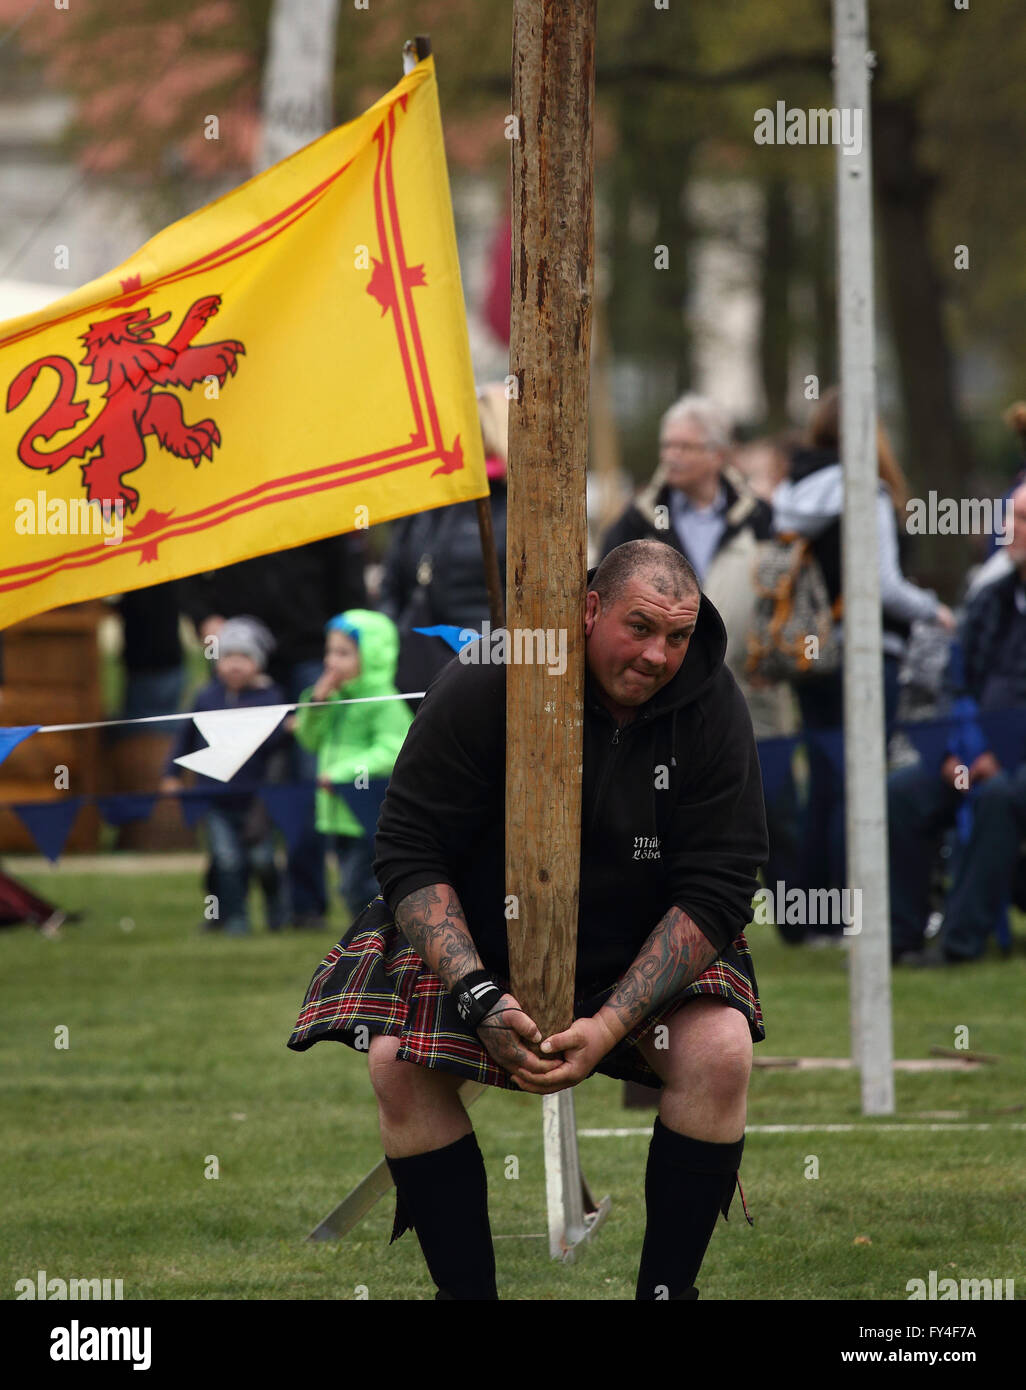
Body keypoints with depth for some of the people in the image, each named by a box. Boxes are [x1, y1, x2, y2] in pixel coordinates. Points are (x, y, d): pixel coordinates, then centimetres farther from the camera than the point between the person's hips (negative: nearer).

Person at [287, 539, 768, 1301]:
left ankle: (666, 1290, -14)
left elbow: (717, 892, -15)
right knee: (398, 1061, -26)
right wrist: (479, 999, -29)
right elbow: (409, 854, -16)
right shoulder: (483, 687, -19)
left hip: (648, 954, 1)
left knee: (721, 1051, -27)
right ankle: (467, 1292, -15)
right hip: (478, 944, -1)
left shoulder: (710, 707, -15)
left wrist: (611, 1026, -27)